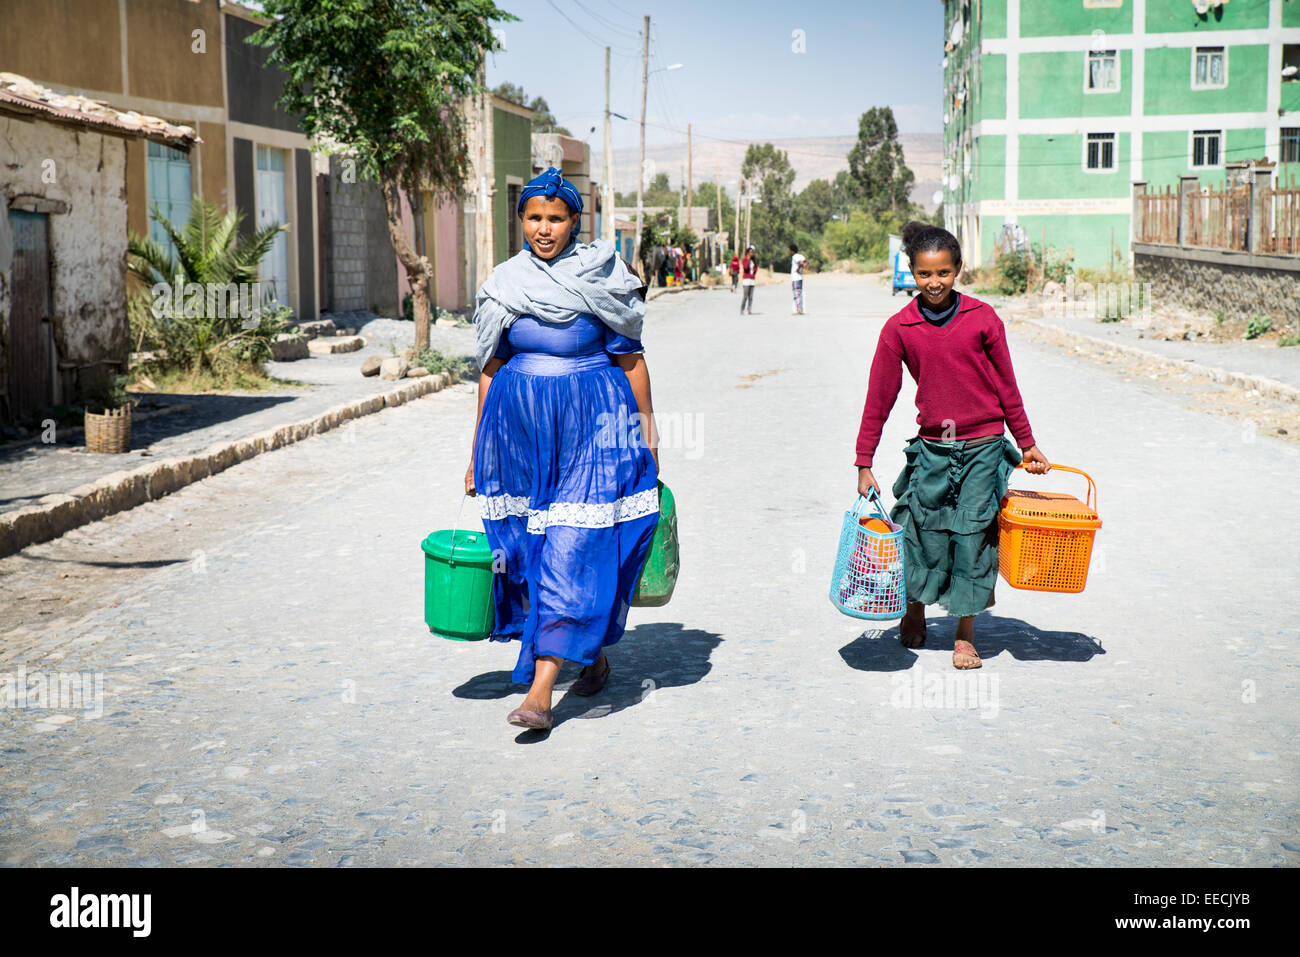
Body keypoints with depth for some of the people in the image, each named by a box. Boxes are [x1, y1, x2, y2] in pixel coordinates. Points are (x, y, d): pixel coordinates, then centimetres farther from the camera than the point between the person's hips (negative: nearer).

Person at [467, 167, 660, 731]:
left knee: (573, 549, -10)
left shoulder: (602, 279, -3)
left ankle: (540, 690, -11)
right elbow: (492, 366, 10)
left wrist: (647, 434, 1)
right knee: (529, 545, 9)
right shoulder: (504, 285, 6)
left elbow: (631, 360, 1)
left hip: (591, 428, -4)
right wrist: (478, 448, 10)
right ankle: (593, 655, 30)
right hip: (521, 429, 4)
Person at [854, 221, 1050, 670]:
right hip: (931, 447, 1)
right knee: (925, 533, 4)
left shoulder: (982, 318, -2)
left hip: (983, 447, 0)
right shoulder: (899, 327, -1)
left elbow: (1006, 385, 7)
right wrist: (864, 463, 0)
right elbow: (879, 396, 1)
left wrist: (1026, 444, 11)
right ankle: (915, 611, 33)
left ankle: (965, 635, 15)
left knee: (972, 536, 0)